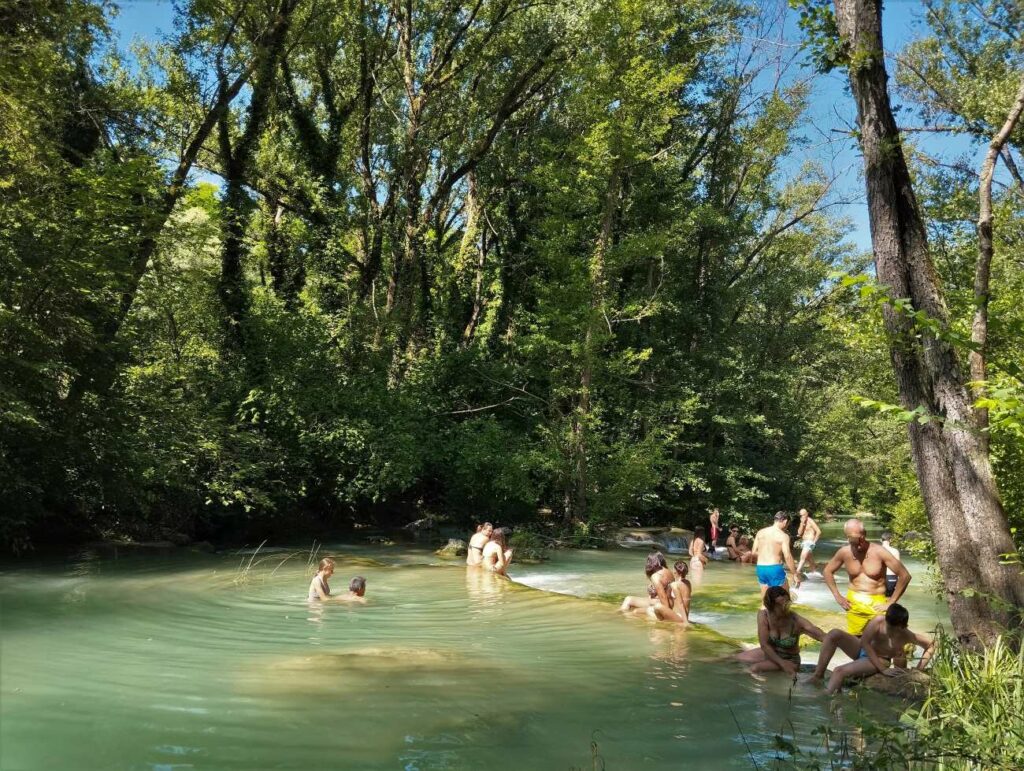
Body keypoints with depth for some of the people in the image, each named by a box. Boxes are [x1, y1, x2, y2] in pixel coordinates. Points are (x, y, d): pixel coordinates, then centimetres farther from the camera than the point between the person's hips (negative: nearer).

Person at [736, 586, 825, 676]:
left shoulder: (797, 621, -28)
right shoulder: (763, 616, -23)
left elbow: (822, 636, -36)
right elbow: (764, 645, -21)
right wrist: (782, 663, -28)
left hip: (790, 660, -5)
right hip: (769, 653, 5)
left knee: (755, 669, -26)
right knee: (738, 658, -1)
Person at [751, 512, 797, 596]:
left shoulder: (760, 532, 8)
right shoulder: (783, 536, -8)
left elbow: (754, 552, 9)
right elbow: (787, 556, -13)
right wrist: (795, 574, -7)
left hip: (760, 568, 5)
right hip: (774, 569, -5)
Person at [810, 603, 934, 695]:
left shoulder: (907, 636, -24)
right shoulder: (878, 621, -23)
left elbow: (931, 644, -11)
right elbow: (865, 642, -20)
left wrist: (917, 670, -14)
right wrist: (883, 669, -22)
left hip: (879, 660, -3)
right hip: (863, 649, 3)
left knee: (839, 671, -27)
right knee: (834, 634, -23)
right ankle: (818, 676, -16)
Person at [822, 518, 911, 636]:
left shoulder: (878, 552, -14)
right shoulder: (844, 552, -3)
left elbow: (905, 576, -11)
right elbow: (827, 571, 13)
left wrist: (891, 602, -9)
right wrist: (837, 597, 5)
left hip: (876, 603, -3)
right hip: (854, 603, 3)